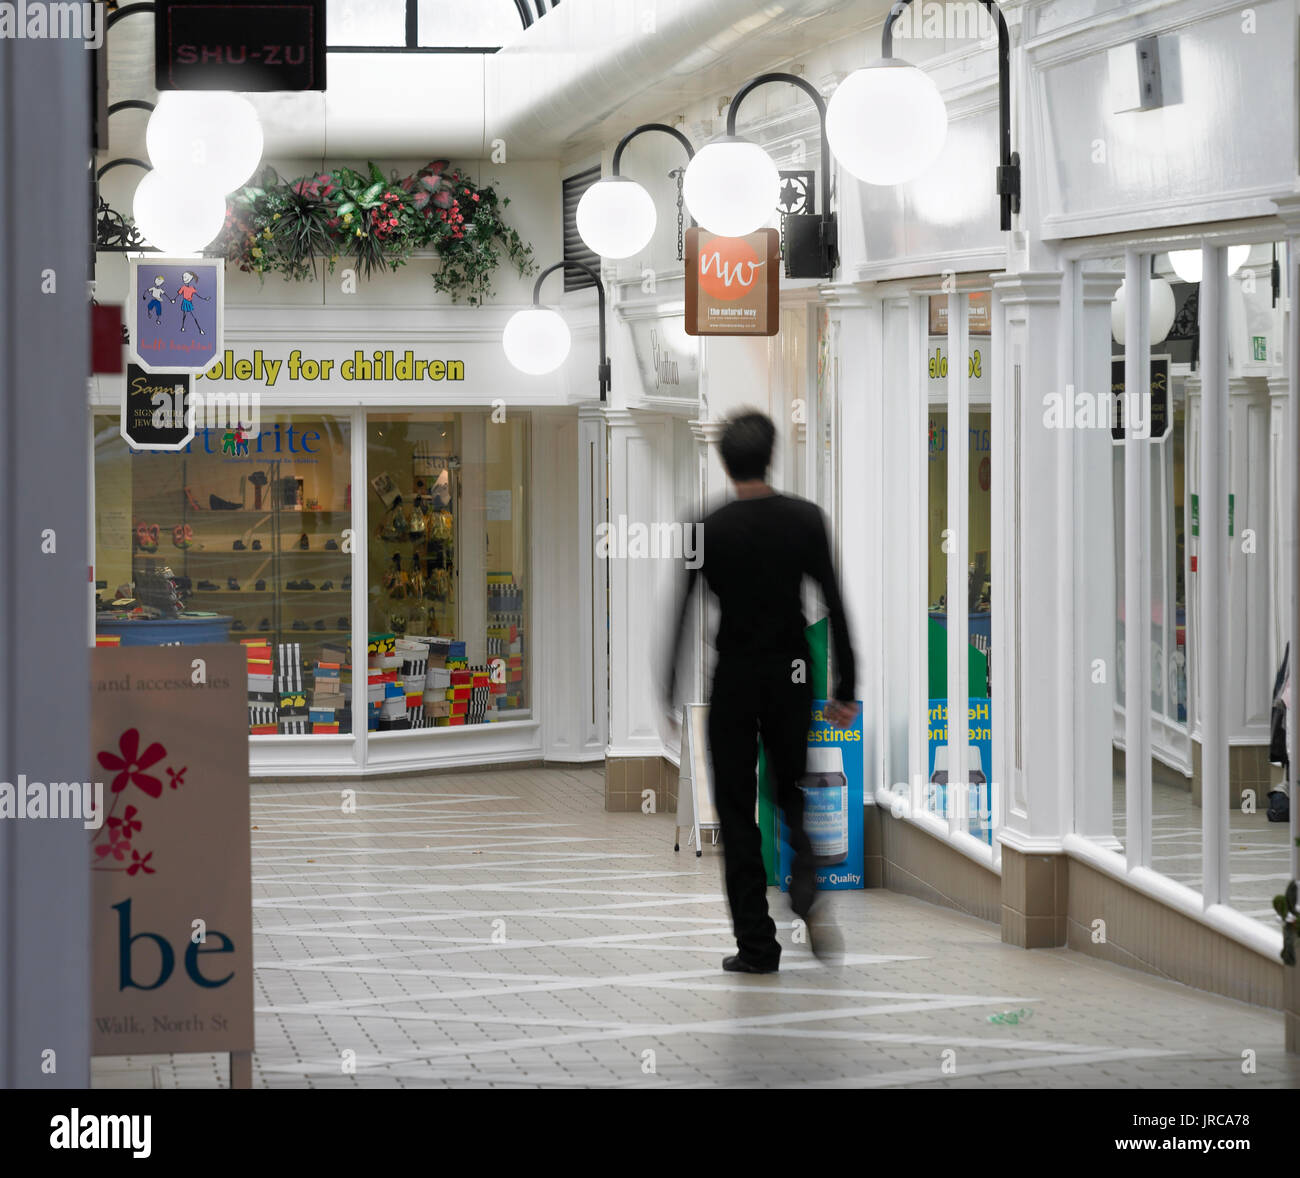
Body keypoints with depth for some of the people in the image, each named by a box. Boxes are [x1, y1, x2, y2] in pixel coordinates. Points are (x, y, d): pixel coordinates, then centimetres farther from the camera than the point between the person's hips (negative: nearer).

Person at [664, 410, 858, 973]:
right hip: (792, 674, 2)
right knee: (795, 792, 19)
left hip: (734, 679, -2)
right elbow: (836, 608, -3)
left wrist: (669, 699, -1)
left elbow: (682, 619, -8)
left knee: (736, 809, 6)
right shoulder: (806, 519, -3)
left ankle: (756, 945, 4)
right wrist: (845, 689, 4)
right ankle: (808, 896, -11)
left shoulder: (709, 531, -9)